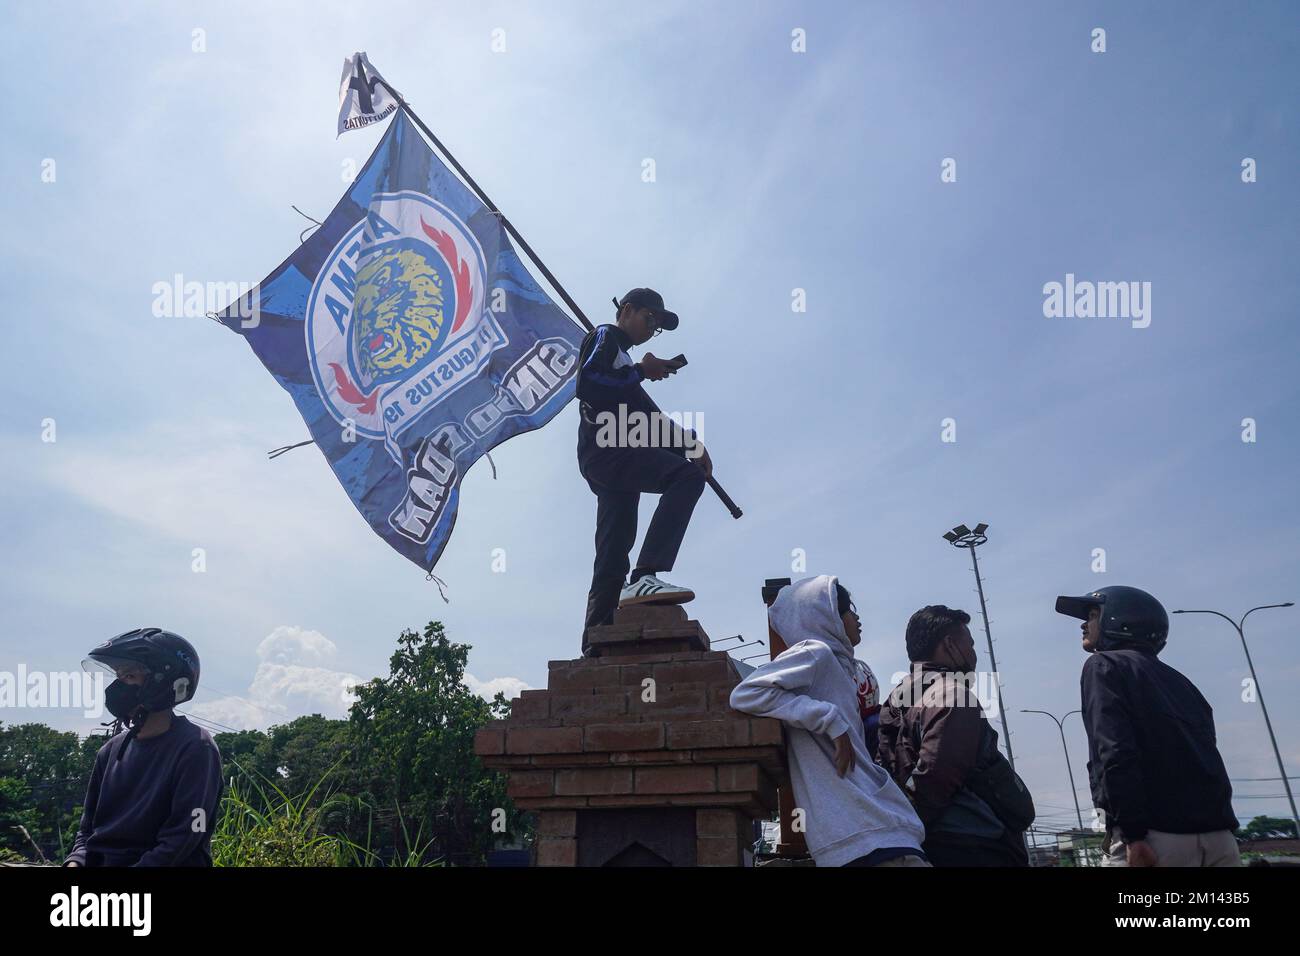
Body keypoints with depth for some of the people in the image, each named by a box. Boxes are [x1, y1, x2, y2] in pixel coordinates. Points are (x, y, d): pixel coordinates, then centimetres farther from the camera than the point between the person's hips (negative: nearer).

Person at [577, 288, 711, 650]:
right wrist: (640, 372, -3)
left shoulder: (621, 358, 35)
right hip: (605, 448, -10)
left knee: (613, 555, 3)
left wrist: (688, 443, 11)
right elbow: (586, 383, -12)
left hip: (612, 457, 10)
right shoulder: (604, 336, 8)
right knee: (688, 475, -26)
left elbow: (651, 420, 26)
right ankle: (645, 576, -37)